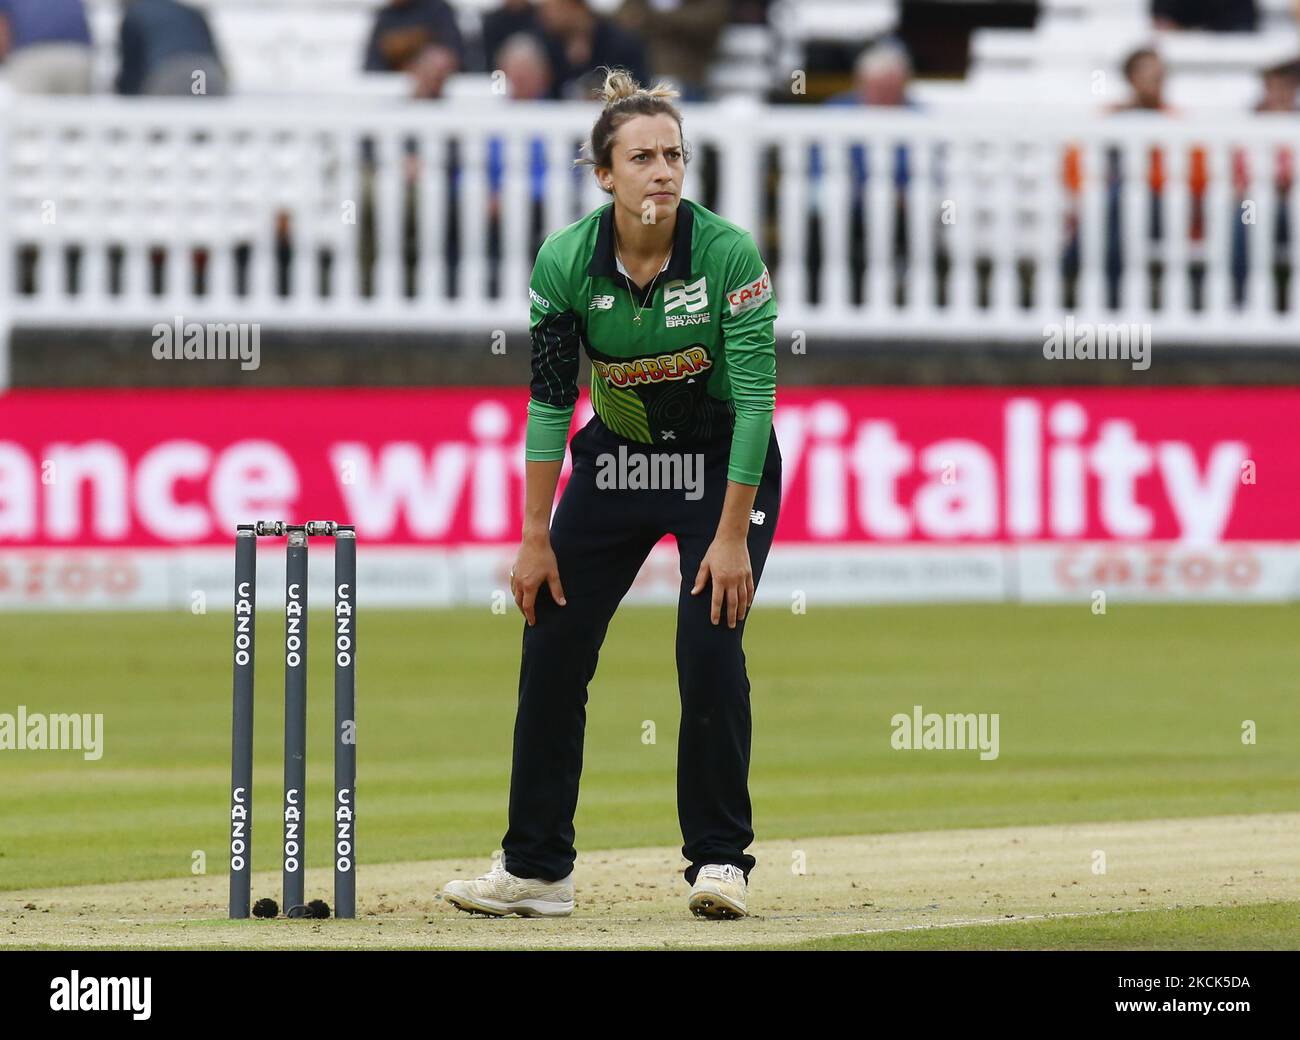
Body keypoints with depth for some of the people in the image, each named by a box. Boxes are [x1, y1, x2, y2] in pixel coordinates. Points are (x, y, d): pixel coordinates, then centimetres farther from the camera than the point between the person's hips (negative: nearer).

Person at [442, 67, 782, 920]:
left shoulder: (730, 255, -25)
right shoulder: (566, 262, -17)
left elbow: (756, 397, -23)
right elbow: (548, 400, -11)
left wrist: (732, 536, -24)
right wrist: (536, 536, -11)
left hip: (724, 461, -3)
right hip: (615, 457, 3)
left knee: (710, 651, -15)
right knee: (553, 649, 0)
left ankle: (721, 859, -2)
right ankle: (537, 868, 8)